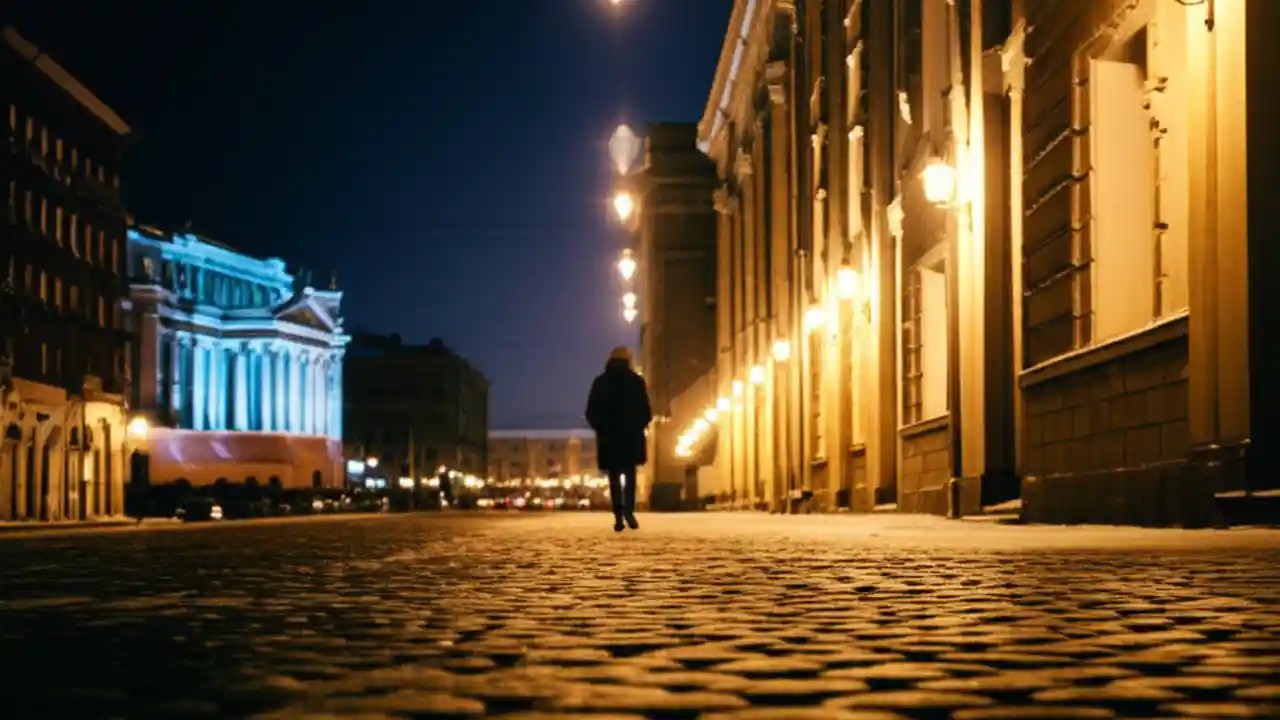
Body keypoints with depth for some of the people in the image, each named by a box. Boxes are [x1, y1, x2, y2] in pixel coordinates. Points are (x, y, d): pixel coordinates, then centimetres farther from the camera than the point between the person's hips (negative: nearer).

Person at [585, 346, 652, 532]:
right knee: (630, 474, 6)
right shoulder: (637, 381, -1)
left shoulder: (600, 382, 3)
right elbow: (646, 412, -2)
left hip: (608, 436, 1)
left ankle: (618, 516, 0)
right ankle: (628, 509, -17)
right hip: (631, 434, -1)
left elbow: (591, 412, 2)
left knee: (614, 477, 7)